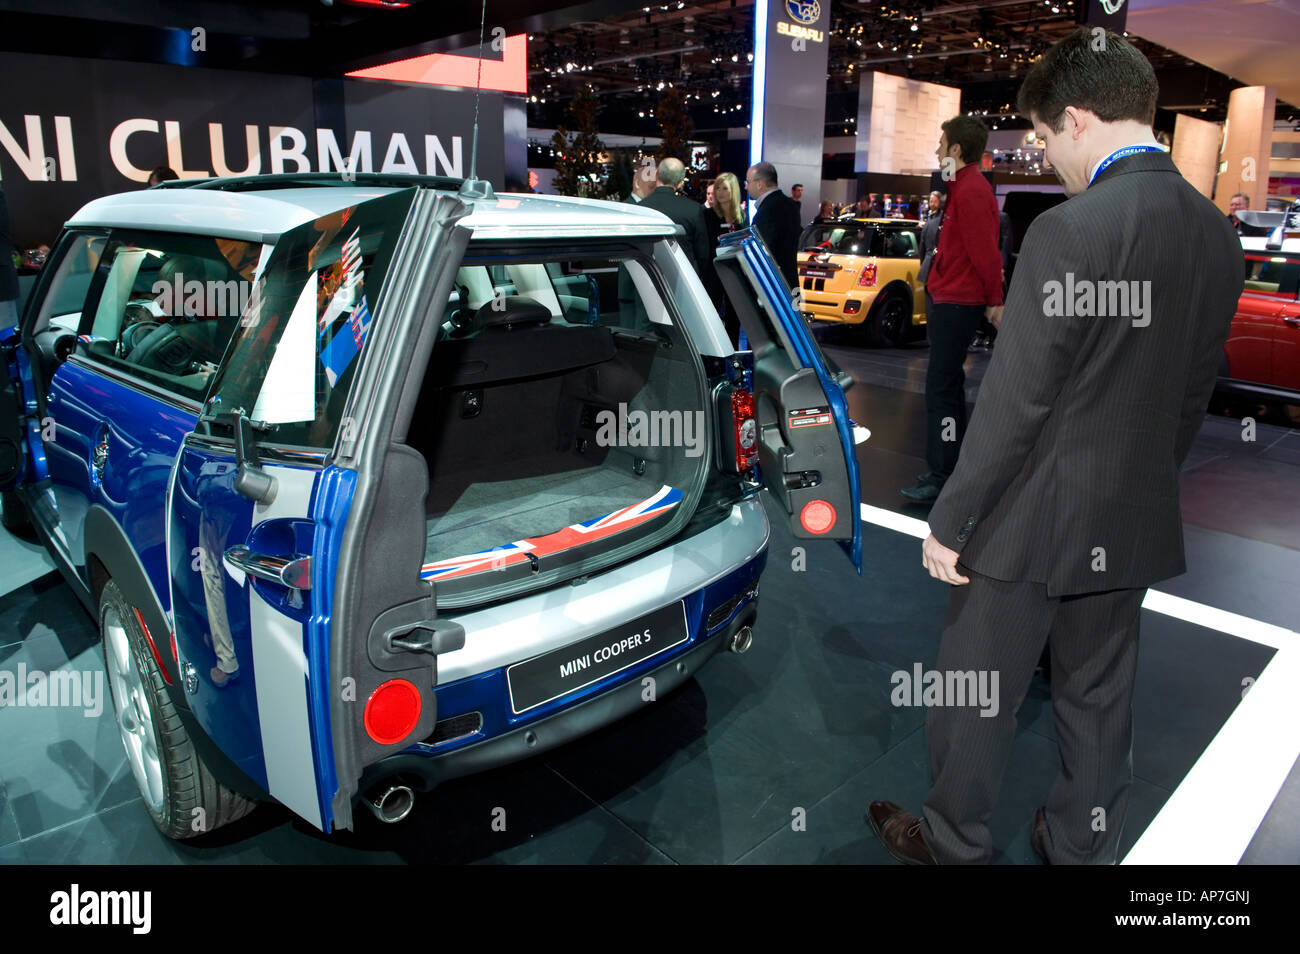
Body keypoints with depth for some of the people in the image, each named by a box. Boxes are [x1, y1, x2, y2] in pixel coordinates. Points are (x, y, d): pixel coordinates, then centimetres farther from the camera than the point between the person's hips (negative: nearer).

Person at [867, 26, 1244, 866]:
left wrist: (950, 520, -12)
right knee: (1099, 696, 21)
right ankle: (1083, 845, 40)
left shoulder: (1070, 231, -21)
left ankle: (955, 842, 33)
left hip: (1036, 517, -7)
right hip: (1134, 522, 8)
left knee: (977, 699, 12)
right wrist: (1149, 484, 22)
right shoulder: (1218, 235, 4)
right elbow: (1195, 392, 10)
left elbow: (1015, 401, -21)